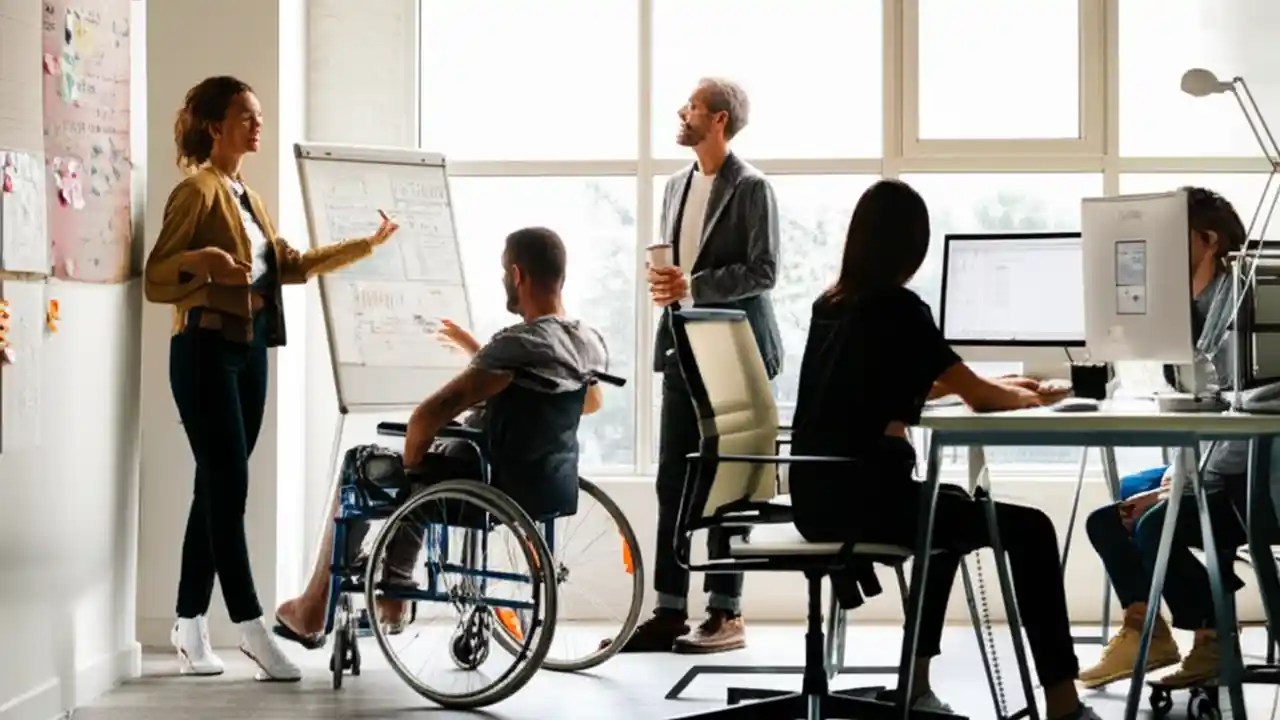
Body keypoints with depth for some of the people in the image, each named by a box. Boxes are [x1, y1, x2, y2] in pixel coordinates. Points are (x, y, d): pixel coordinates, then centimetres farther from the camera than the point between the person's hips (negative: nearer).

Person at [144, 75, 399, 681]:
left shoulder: (247, 197, 18)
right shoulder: (197, 190, -8)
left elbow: (290, 265, 20)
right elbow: (156, 279, -14)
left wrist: (366, 245, 19)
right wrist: (201, 260, -34)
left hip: (250, 349, 8)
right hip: (207, 350, -8)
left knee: (217, 489, 7)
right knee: (228, 486, -9)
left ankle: (190, 626, 11)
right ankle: (250, 627, -8)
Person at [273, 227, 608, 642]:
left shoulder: (520, 344, -27)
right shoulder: (590, 343, -2)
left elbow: (430, 414, -32)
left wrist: (410, 462, -10)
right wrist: (475, 352, 20)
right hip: (551, 481, 8)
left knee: (359, 469, 17)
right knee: (425, 461, 33)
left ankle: (311, 614, 27)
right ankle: (392, 594, 36)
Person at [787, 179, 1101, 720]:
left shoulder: (830, 305, 14)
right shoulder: (898, 308, -9)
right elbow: (977, 395, -2)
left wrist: (996, 388, 31)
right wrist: (1027, 398, 20)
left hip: (819, 497, 9)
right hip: (864, 494, -9)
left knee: (951, 507, 34)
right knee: (1029, 529, 2)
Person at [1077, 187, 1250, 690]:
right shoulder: (1194, 303, 10)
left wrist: (1188, 485, -21)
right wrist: (1177, 472, 1)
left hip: (1243, 478, -9)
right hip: (1207, 464, 9)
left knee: (1154, 526, -26)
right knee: (1109, 510, 1)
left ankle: (1213, 641, -7)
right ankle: (1143, 629, 3)